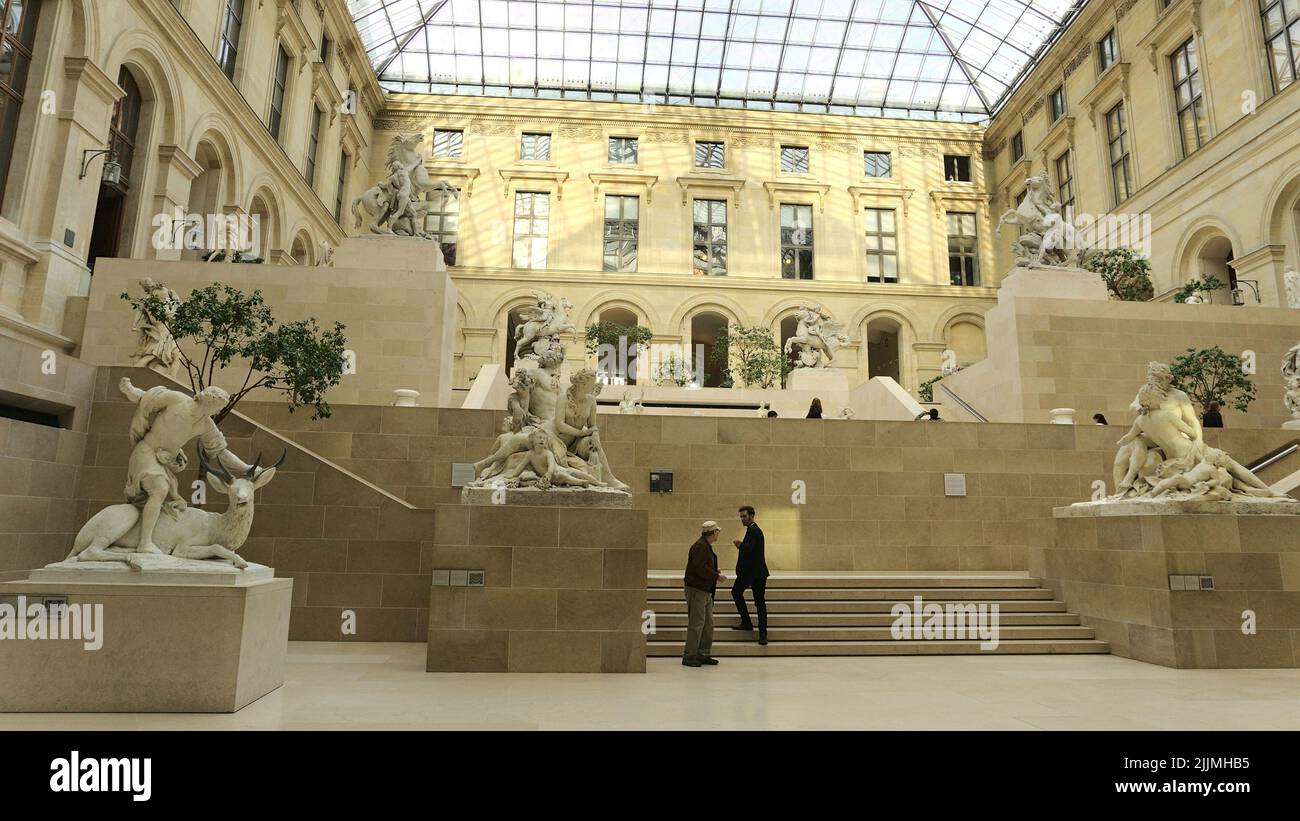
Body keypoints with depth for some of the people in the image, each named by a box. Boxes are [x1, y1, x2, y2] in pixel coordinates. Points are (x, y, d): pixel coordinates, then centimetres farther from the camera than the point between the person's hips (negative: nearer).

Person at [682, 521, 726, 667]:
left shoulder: (706, 546, 17)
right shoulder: (700, 546, -16)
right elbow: (700, 568, -23)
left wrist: (715, 573, 8)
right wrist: (717, 576, -15)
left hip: (705, 591, 11)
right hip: (696, 589, -11)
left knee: (708, 623, 12)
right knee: (696, 623, -7)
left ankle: (703, 654, 19)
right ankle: (688, 656, 0)